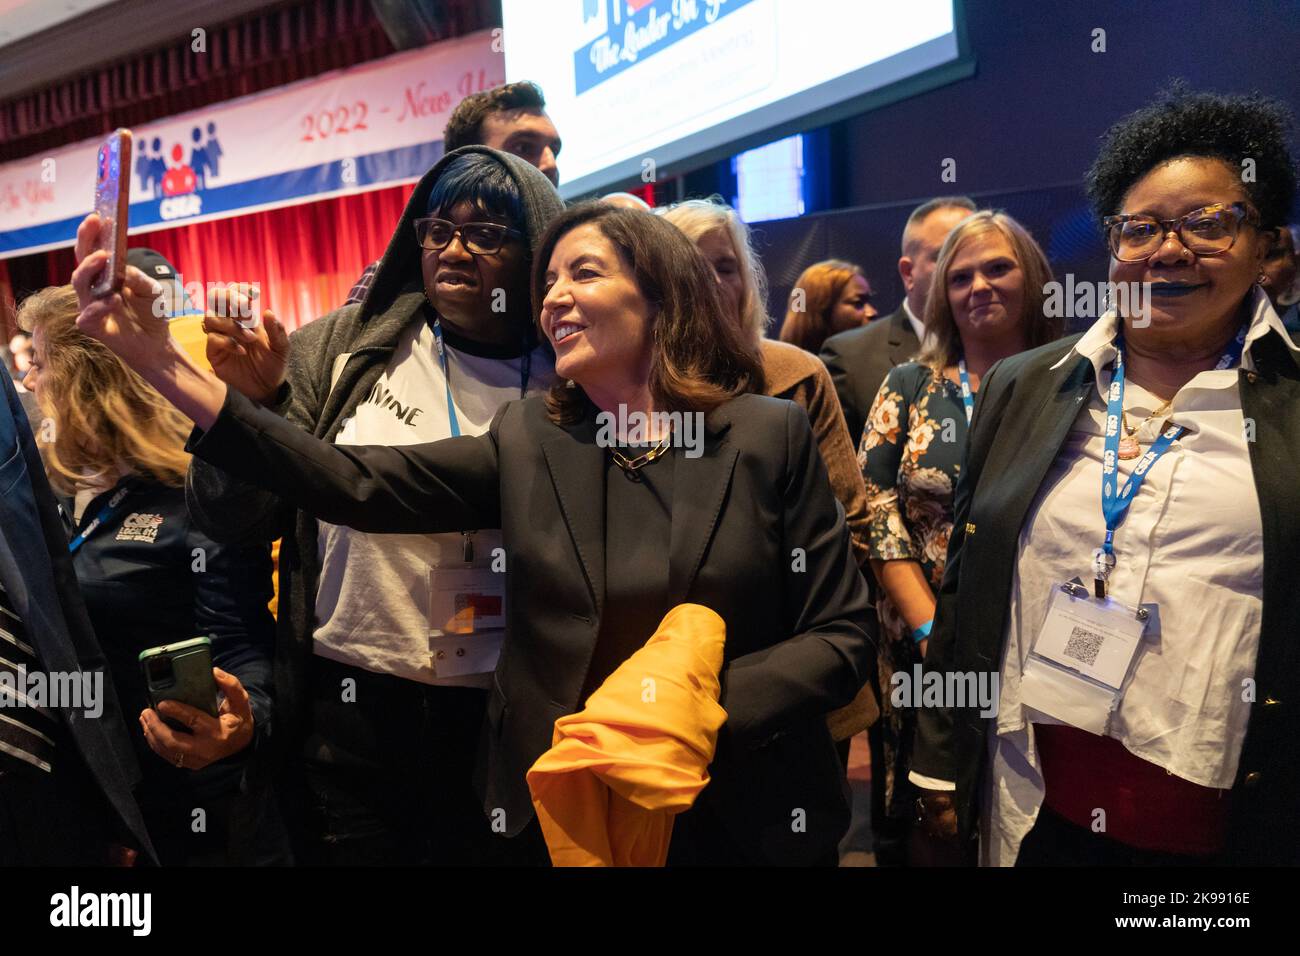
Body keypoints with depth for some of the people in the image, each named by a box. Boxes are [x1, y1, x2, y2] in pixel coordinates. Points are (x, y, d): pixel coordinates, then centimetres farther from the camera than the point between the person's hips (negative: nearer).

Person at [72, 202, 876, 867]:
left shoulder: (772, 435, -6)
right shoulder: (527, 442, 1)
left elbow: (844, 632, -6)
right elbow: (355, 484, -9)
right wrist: (167, 365, -17)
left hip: (745, 817, -2)